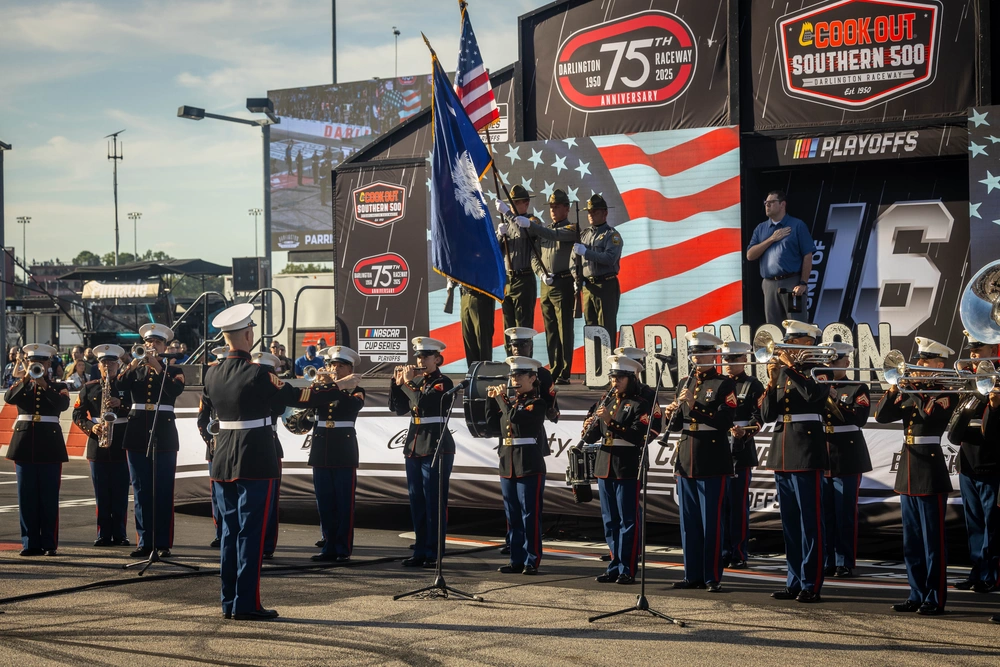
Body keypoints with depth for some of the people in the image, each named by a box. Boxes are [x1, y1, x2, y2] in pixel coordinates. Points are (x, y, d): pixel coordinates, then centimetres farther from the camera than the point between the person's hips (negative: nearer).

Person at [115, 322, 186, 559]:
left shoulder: (173, 371, 7)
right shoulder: (135, 370, 12)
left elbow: (176, 390, -14)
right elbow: (118, 387, -6)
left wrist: (158, 368, -18)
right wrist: (131, 367, -20)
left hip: (164, 435, -2)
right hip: (137, 435, 2)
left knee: (164, 492, -3)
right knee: (141, 492, 4)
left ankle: (163, 543, 0)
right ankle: (145, 542, 9)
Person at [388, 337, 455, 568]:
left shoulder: (443, 383, -6)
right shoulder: (416, 382, 14)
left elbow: (424, 402, -22)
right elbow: (398, 408, 9)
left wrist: (407, 382, -14)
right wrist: (397, 383, -1)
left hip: (436, 449, -7)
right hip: (413, 448, 7)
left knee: (434, 503, -5)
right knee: (417, 503, 9)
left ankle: (434, 554, -1)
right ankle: (420, 551, 14)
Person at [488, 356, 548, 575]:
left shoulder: (537, 403, -5)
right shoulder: (509, 400, 16)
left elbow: (515, 417, -21)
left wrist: (501, 398, -9)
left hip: (530, 466, -7)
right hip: (508, 466, 7)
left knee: (530, 516, -3)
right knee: (513, 516, 10)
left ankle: (532, 561, 2)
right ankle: (517, 560, 16)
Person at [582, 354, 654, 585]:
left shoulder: (639, 405, -5)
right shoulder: (604, 402, 13)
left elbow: (637, 436, -17)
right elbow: (591, 437, 14)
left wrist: (610, 422, -23)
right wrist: (590, 427, -9)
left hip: (628, 468, -6)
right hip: (605, 466, 6)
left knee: (628, 520, -4)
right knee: (610, 520, 10)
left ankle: (627, 570, -1)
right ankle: (615, 566, 17)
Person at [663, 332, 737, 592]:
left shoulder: (724, 384, -3)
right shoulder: (685, 384, 14)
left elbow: (724, 422, -14)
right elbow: (675, 425, 15)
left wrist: (694, 405, -21)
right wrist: (673, 413, -8)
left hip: (712, 461, -6)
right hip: (686, 460, 6)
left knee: (711, 522, -4)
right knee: (688, 521, 8)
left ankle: (713, 577, 1)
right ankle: (693, 575, 15)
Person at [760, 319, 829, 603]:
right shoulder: (782, 371, 14)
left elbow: (813, 394, -25)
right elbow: (767, 415, 8)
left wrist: (791, 366, -17)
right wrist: (772, 383, -5)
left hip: (806, 449, -7)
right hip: (781, 451, 7)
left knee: (810, 519, -5)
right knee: (789, 520, 10)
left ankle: (811, 585, -3)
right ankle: (794, 581, 16)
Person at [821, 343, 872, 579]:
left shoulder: (858, 389, 1)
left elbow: (859, 418, -14)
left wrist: (832, 404, -21)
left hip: (847, 459, -4)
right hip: (821, 459, 4)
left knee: (845, 513, -3)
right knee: (824, 513, 6)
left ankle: (845, 564, 3)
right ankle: (826, 562, 13)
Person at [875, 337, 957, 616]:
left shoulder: (946, 393, -6)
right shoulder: (910, 392, 14)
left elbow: (931, 415, -25)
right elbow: (881, 416, 6)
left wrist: (914, 389, -16)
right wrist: (894, 389, -6)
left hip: (930, 472, -7)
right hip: (907, 471, 7)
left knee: (933, 540, -3)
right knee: (911, 541, 11)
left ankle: (935, 599, 1)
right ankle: (917, 595, 18)